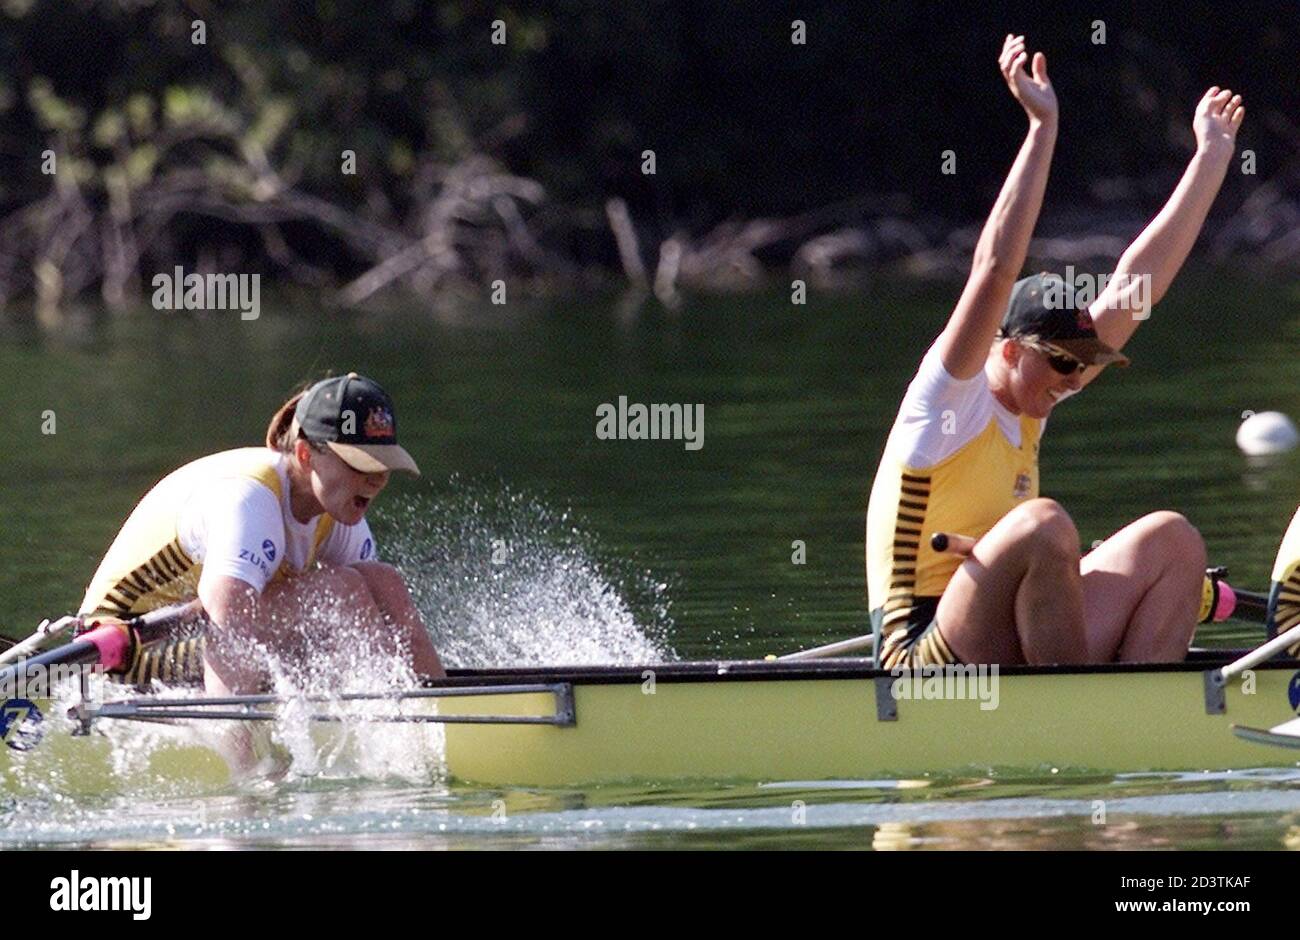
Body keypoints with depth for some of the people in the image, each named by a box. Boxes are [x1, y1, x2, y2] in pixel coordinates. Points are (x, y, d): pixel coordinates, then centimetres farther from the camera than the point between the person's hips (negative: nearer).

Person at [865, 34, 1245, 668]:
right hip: (928, 659, -9)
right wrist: (1042, 128, -26)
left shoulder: (1028, 404, 13)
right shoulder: (951, 397, -8)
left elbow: (1134, 288, 16)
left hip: (1023, 652, 9)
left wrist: (1211, 157, 16)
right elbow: (996, 272, -23)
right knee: (1042, 524, -32)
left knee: (1170, 538, -1)